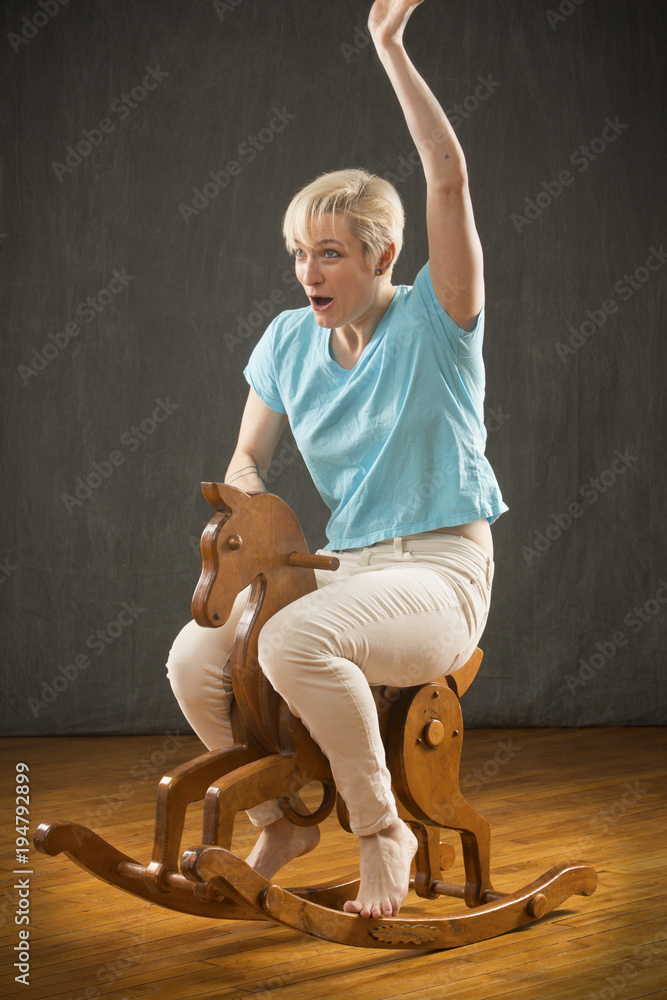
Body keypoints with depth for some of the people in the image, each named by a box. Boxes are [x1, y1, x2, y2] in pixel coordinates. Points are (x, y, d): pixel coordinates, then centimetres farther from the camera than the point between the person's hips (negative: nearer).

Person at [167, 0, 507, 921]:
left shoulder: (435, 322, -7)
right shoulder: (290, 340, 8)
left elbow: (449, 179, -19)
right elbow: (248, 457, 15)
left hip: (439, 573, -6)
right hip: (340, 566, 6)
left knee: (295, 642, -33)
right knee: (195, 659, -11)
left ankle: (382, 827, -10)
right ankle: (280, 821, 15)